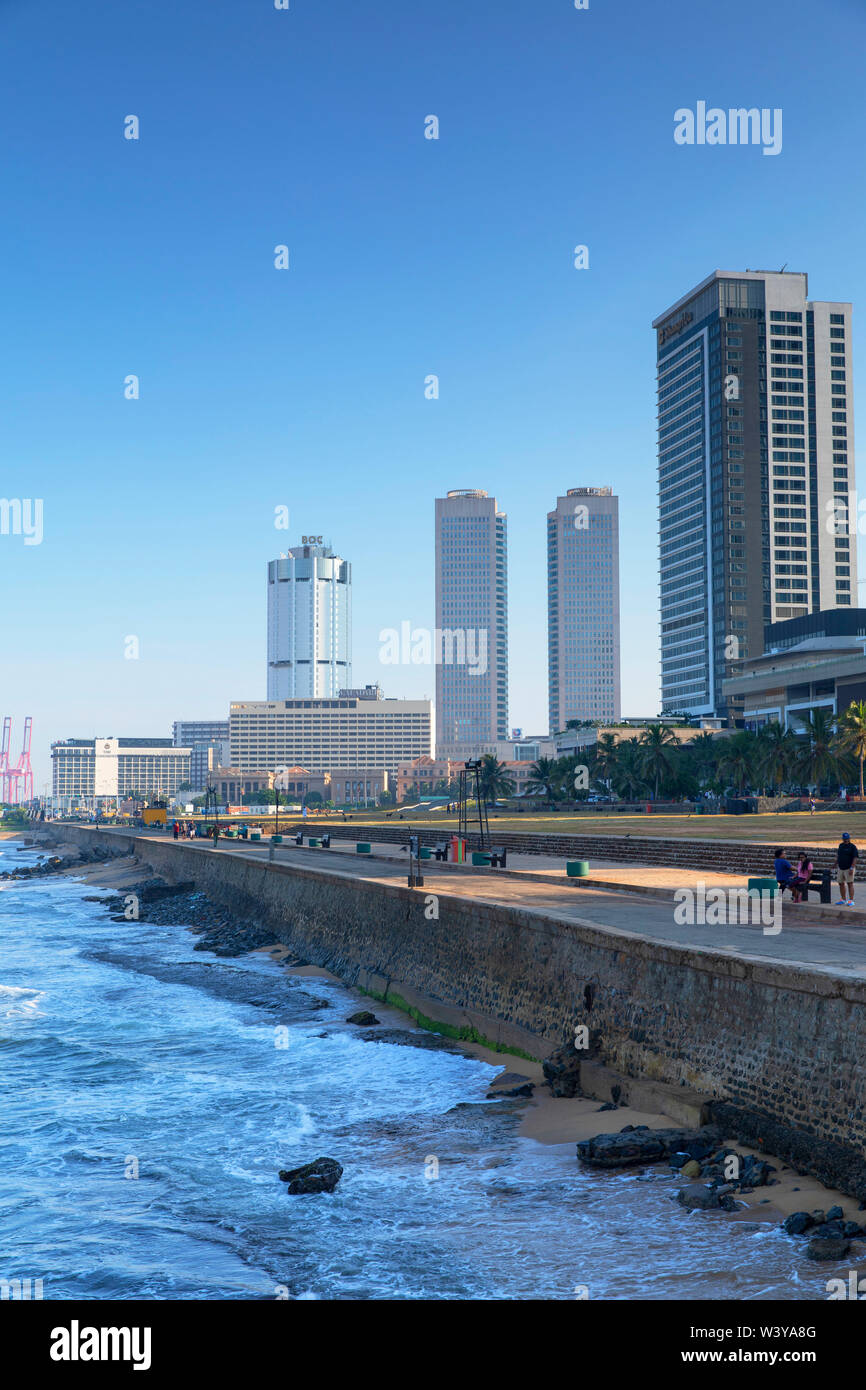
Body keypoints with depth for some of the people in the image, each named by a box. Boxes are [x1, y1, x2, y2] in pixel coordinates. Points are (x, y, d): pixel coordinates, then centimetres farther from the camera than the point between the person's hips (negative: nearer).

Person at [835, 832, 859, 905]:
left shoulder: (853, 847, -9)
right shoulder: (841, 845, 12)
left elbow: (855, 858, -14)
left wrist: (851, 868, -20)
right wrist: (837, 864, 20)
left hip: (848, 868, -7)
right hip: (840, 868, 7)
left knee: (850, 883, -7)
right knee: (841, 883, 10)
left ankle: (851, 900, -6)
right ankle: (843, 899, 20)